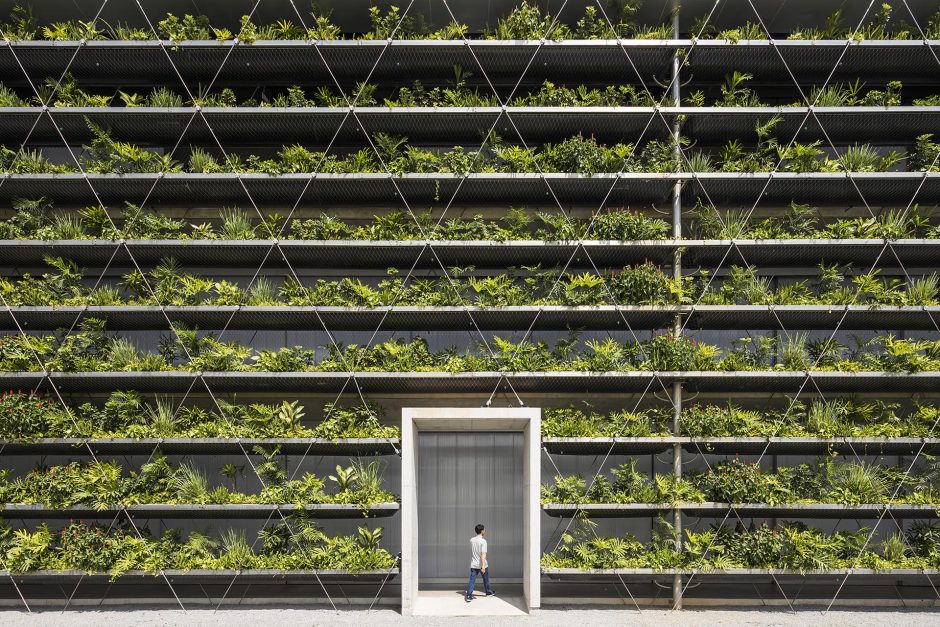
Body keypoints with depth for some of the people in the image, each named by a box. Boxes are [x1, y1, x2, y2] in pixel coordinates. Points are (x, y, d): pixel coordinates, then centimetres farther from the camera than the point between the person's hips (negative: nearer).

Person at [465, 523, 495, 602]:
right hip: (482, 564, -4)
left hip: (473, 565, 4)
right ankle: (489, 592, 36)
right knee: (486, 579, 18)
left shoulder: (471, 540, 3)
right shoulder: (483, 541, -16)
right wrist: (483, 566, -29)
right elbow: (483, 554, -24)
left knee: (472, 580, 1)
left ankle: (469, 596, -9)